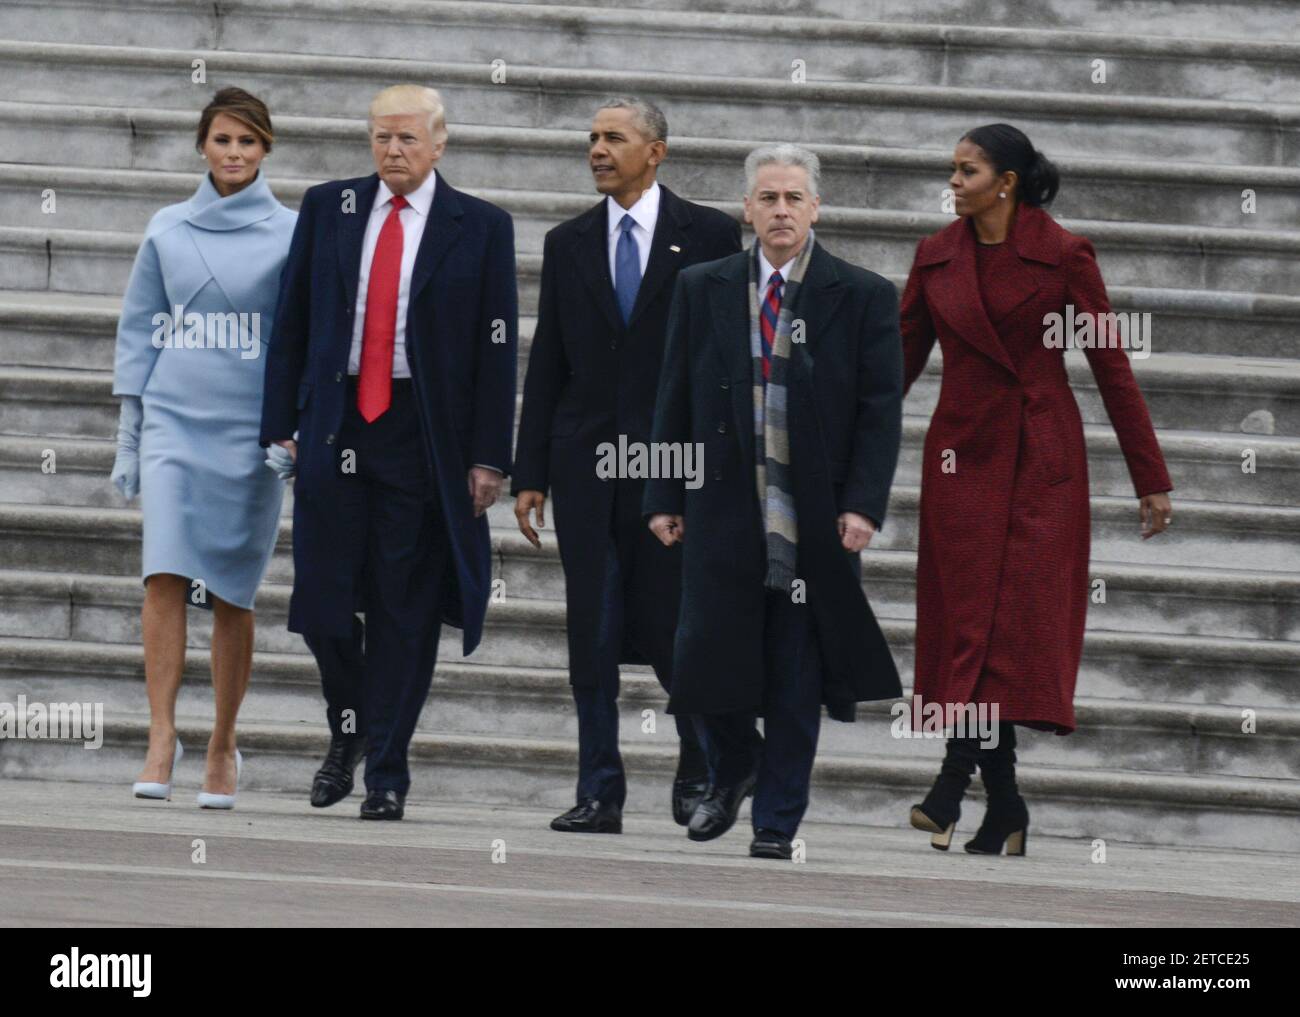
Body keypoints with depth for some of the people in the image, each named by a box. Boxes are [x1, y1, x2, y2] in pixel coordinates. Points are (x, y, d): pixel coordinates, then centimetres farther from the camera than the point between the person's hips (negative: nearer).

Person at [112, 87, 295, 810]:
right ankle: (162, 736, -14)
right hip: (173, 417, 1)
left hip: (252, 427, -1)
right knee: (165, 575, -14)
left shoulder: (291, 235, 3)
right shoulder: (168, 230, 8)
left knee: (233, 593, 2)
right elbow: (140, 333, 12)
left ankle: (224, 746, 13)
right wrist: (128, 437, 9)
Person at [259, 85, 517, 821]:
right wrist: (282, 423, 3)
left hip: (423, 438, -2)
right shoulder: (328, 209, 8)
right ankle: (348, 732, 24)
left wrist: (489, 457, -5)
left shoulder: (481, 228, 1)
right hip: (334, 426, 2)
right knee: (322, 601, -1)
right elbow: (292, 324, 10)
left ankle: (387, 773, 9)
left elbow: (498, 350, 0)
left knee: (406, 612, 1)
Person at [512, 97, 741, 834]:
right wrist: (530, 473, 6)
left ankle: (700, 775, 22)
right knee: (592, 638, 2)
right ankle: (601, 794, 7)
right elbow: (547, 364, 11)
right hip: (586, 462, 3)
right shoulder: (569, 245, 11)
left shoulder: (707, 236, 2)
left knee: (674, 631, 1)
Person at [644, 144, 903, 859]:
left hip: (816, 523, -1)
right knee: (708, 659, 0)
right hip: (722, 511, 1)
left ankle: (777, 823, 14)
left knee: (796, 680, 3)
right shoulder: (702, 290, 6)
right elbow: (675, 400, 8)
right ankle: (731, 774, 29)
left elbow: (881, 410, -1)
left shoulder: (863, 297, 0)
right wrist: (665, 497, 3)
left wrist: (863, 505, -10)